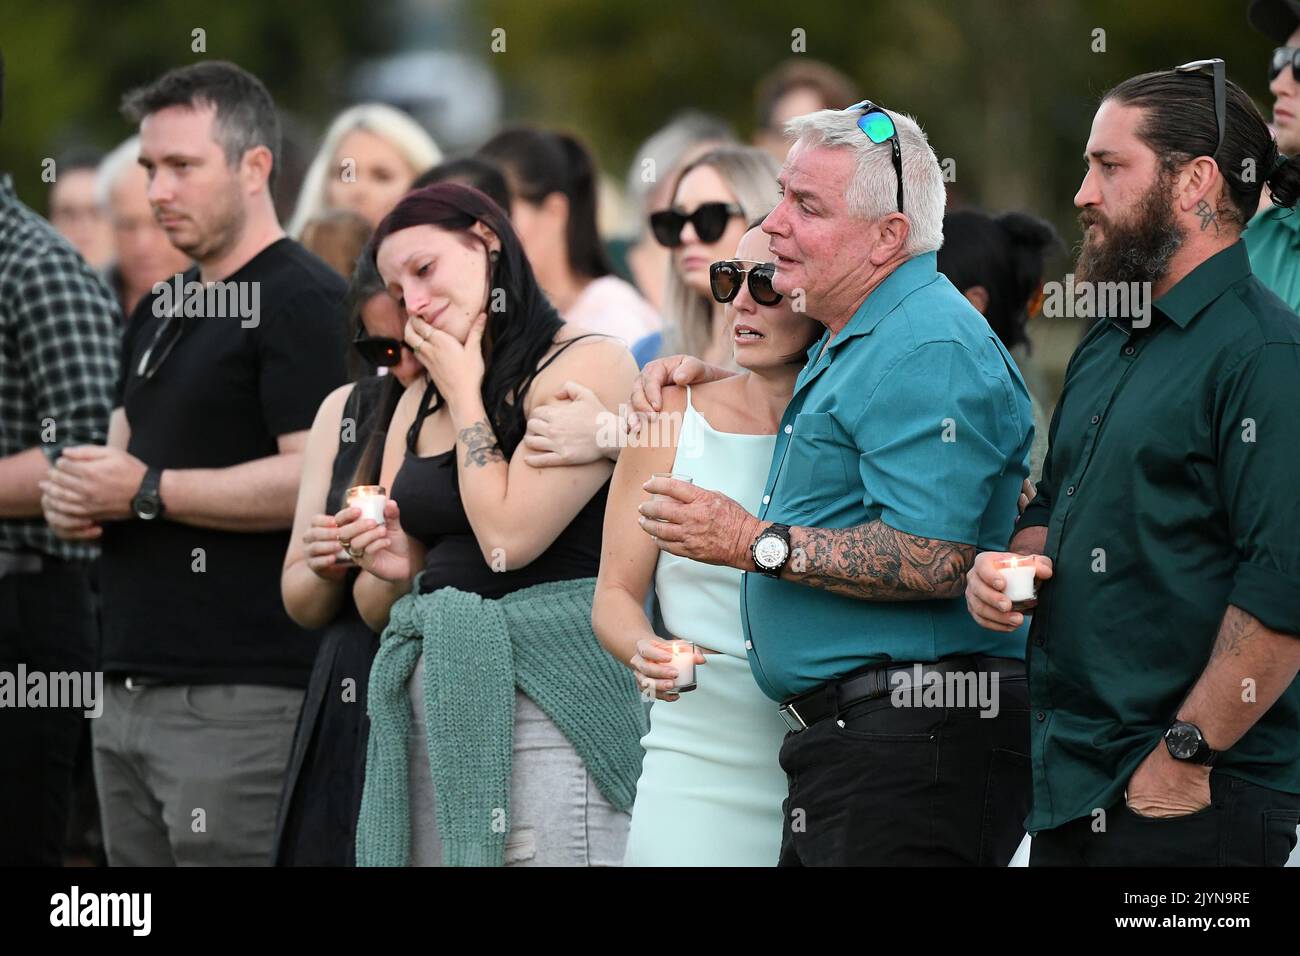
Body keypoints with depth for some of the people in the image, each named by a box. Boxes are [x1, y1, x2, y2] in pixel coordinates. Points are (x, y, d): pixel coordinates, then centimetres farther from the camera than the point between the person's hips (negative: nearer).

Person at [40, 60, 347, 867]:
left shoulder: (302, 301, -9)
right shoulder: (161, 312, 21)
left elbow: (316, 478, -19)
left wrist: (148, 492, -15)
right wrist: (78, 497, 3)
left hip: (241, 701, -9)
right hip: (133, 694, 9)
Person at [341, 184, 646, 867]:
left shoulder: (589, 363, -5)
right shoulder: (418, 404, 17)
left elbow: (508, 538, -16)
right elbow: (381, 611, 20)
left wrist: (464, 393, -3)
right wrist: (389, 572, -4)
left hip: (547, 700, -6)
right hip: (429, 704, 7)